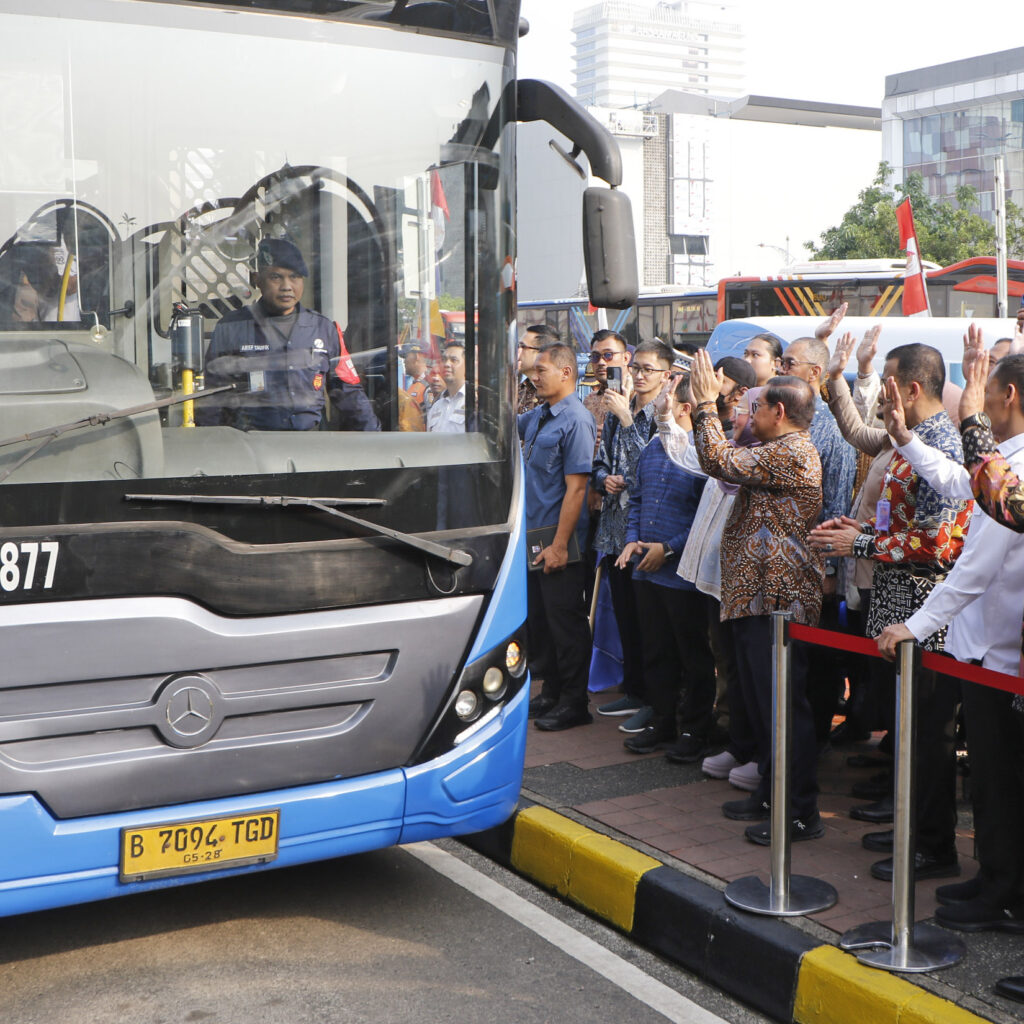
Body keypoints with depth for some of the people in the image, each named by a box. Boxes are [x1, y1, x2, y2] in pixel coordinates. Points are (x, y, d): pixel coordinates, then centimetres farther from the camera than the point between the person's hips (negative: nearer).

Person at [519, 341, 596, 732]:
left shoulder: (575, 421, -16)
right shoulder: (538, 415, 9)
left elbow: (575, 487, -20)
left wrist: (559, 545, -22)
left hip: (557, 539, -9)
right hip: (533, 536, 9)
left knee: (565, 621, 0)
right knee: (539, 618, 16)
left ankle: (574, 703, 11)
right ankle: (551, 692, 28)